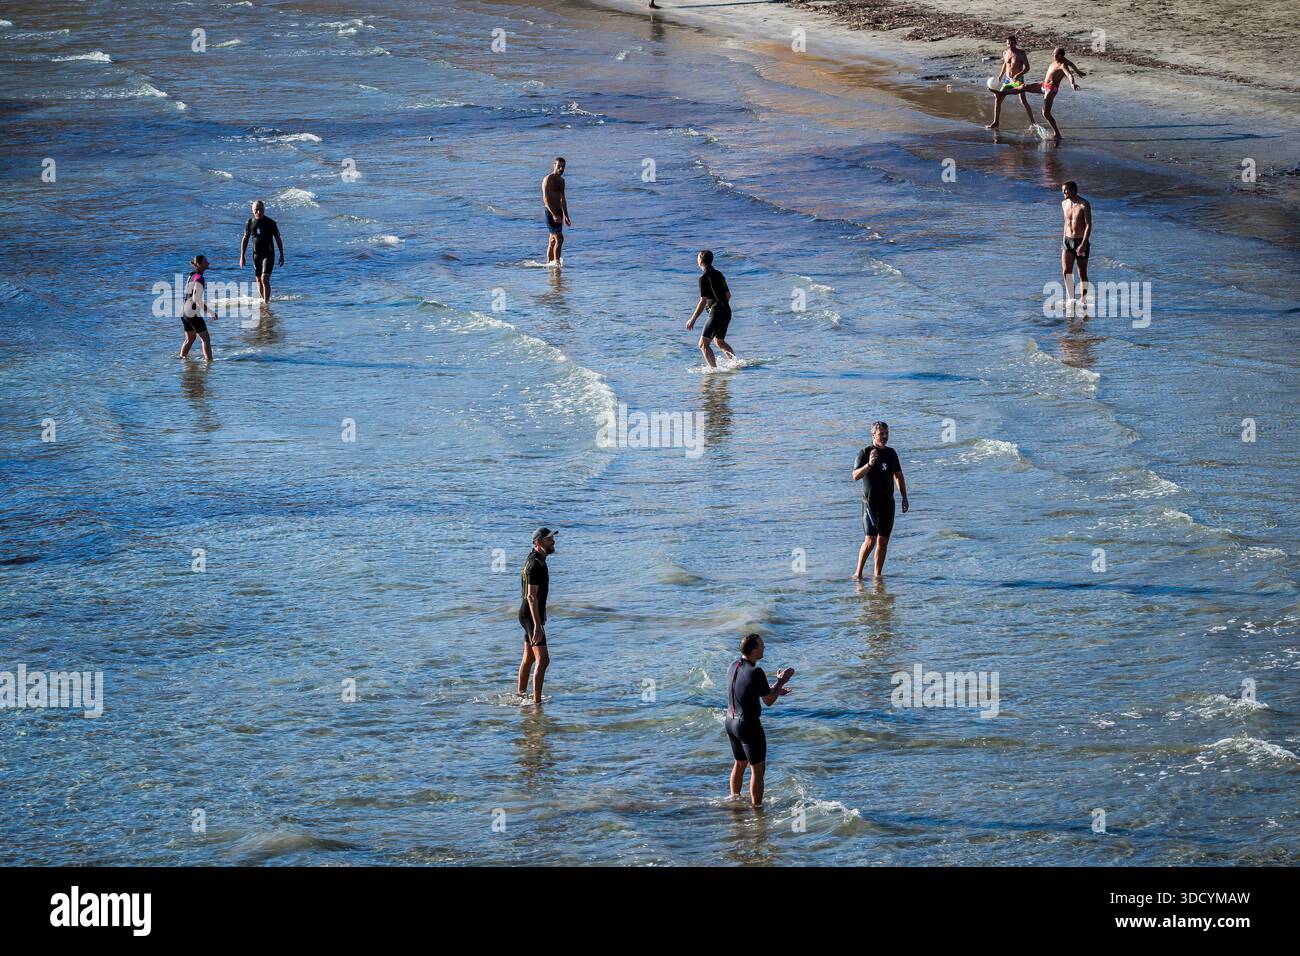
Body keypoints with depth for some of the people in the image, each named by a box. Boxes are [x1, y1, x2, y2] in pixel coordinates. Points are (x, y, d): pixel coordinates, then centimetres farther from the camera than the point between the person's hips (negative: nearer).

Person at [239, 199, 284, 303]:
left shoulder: (270, 223, -7)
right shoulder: (249, 223, 1)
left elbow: (278, 239, 1)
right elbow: (245, 239, 9)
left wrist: (282, 255, 1)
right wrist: (242, 256, 7)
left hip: (268, 254, -4)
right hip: (256, 255, 4)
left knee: (265, 279, -16)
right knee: (259, 280, 11)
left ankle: (266, 302, -16)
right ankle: (264, 299, 27)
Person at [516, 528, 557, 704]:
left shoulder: (539, 560, 12)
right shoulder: (535, 564, -21)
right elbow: (531, 596, -26)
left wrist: (543, 615, 34)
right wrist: (538, 625, -30)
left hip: (533, 615, 11)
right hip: (531, 616, -11)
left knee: (529, 658, 20)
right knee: (543, 660, -15)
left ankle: (521, 694, 31)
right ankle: (536, 702, -19)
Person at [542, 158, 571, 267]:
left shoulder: (561, 180, 15)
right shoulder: (548, 179, -12)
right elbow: (546, 199, -20)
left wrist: (565, 216, 21)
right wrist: (554, 214, -28)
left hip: (558, 212, 9)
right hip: (550, 212, -9)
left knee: (552, 240, 11)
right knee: (559, 238, -17)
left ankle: (549, 263, 16)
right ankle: (557, 262, -20)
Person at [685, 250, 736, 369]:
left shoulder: (704, 277, -13)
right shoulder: (718, 274, 13)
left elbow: (703, 302, -17)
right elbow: (728, 295, 20)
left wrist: (692, 320, -13)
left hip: (716, 313, -9)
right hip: (727, 312, 9)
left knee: (703, 344, -6)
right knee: (720, 342, 24)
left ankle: (714, 369, -13)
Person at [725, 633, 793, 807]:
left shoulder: (734, 667, 2)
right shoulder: (756, 672, -24)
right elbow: (768, 701, -13)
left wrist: (774, 690, 18)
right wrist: (781, 681, 0)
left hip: (731, 721, 8)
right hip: (749, 726, -8)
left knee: (739, 763, 25)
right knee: (758, 769, 5)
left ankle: (734, 799, 37)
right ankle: (757, 807, 10)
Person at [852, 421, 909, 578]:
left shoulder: (891, 453, 10)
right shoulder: (865, 453, -8)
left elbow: (898, 476, 20)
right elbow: (855, 476, -19)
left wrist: (904, 497, 15)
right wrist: (869, 464, -34)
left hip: (887, 503, 5)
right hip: (871, 502, -5)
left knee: (883, 541, 5)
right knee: (870, 540, -14)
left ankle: (877, 575, 12)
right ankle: (858, 573, -4)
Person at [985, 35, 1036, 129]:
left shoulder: (1021, 53, -10)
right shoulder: (1005, 53, 6)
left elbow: (1027, 68, -13)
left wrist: (1019, 75, -28)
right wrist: (1000, 76, 19)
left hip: (1018, 80, -5)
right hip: (1007, 80, 5)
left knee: (1023, 101, -15)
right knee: (998, 100, -1)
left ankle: (1032, 122, -5)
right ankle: (995, 123, 10)